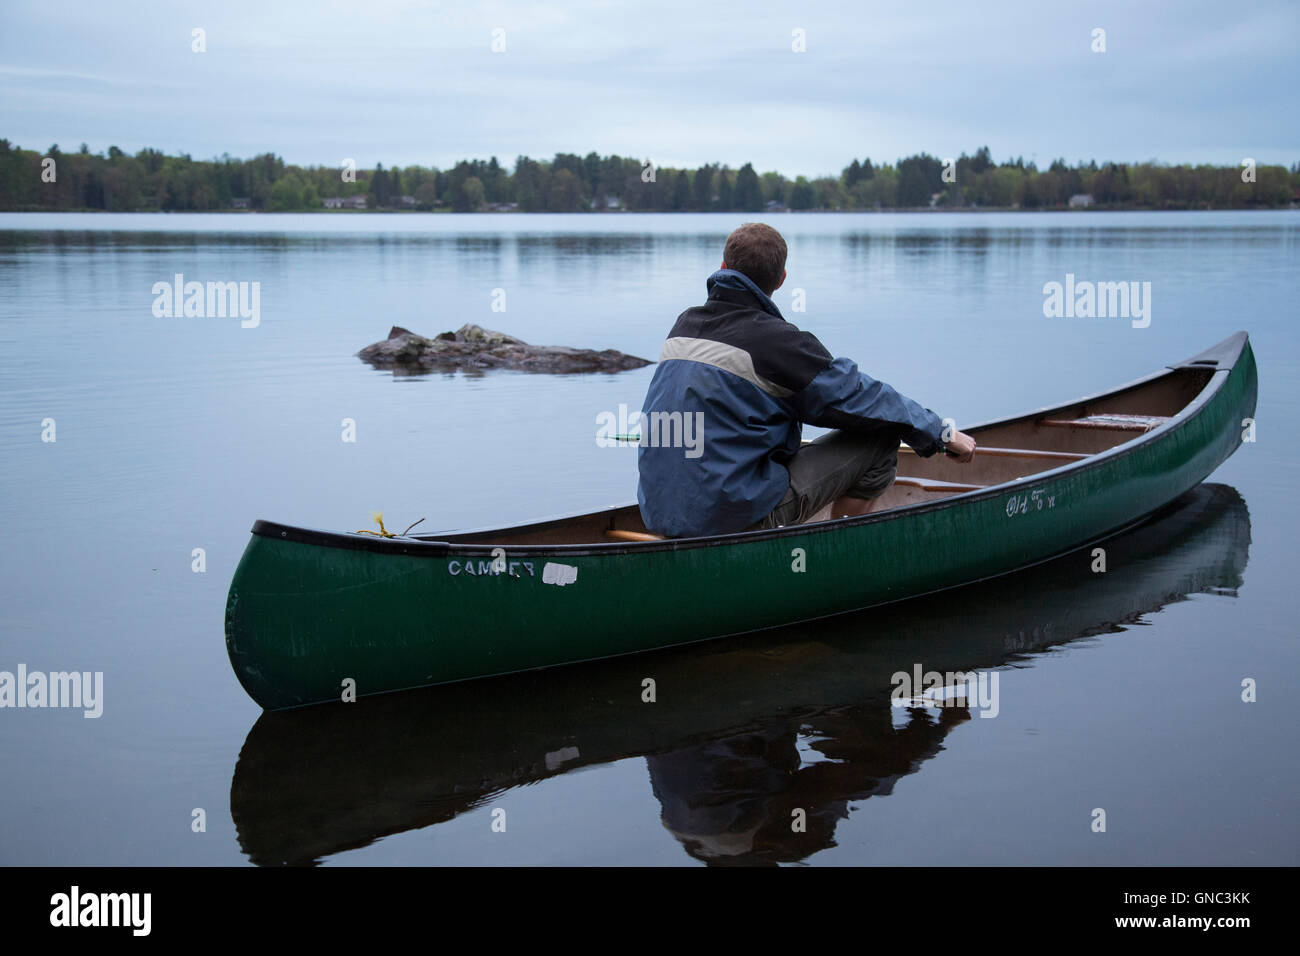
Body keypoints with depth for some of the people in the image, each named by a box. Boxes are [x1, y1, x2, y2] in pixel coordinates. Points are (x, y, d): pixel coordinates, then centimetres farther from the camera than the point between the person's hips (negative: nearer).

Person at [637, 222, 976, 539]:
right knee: (881, 436, -1)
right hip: (743, 518, -8)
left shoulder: (684, 325, 10)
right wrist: (943, 434, 8)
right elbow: (857, 397, -5)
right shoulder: (775, 340, -12)